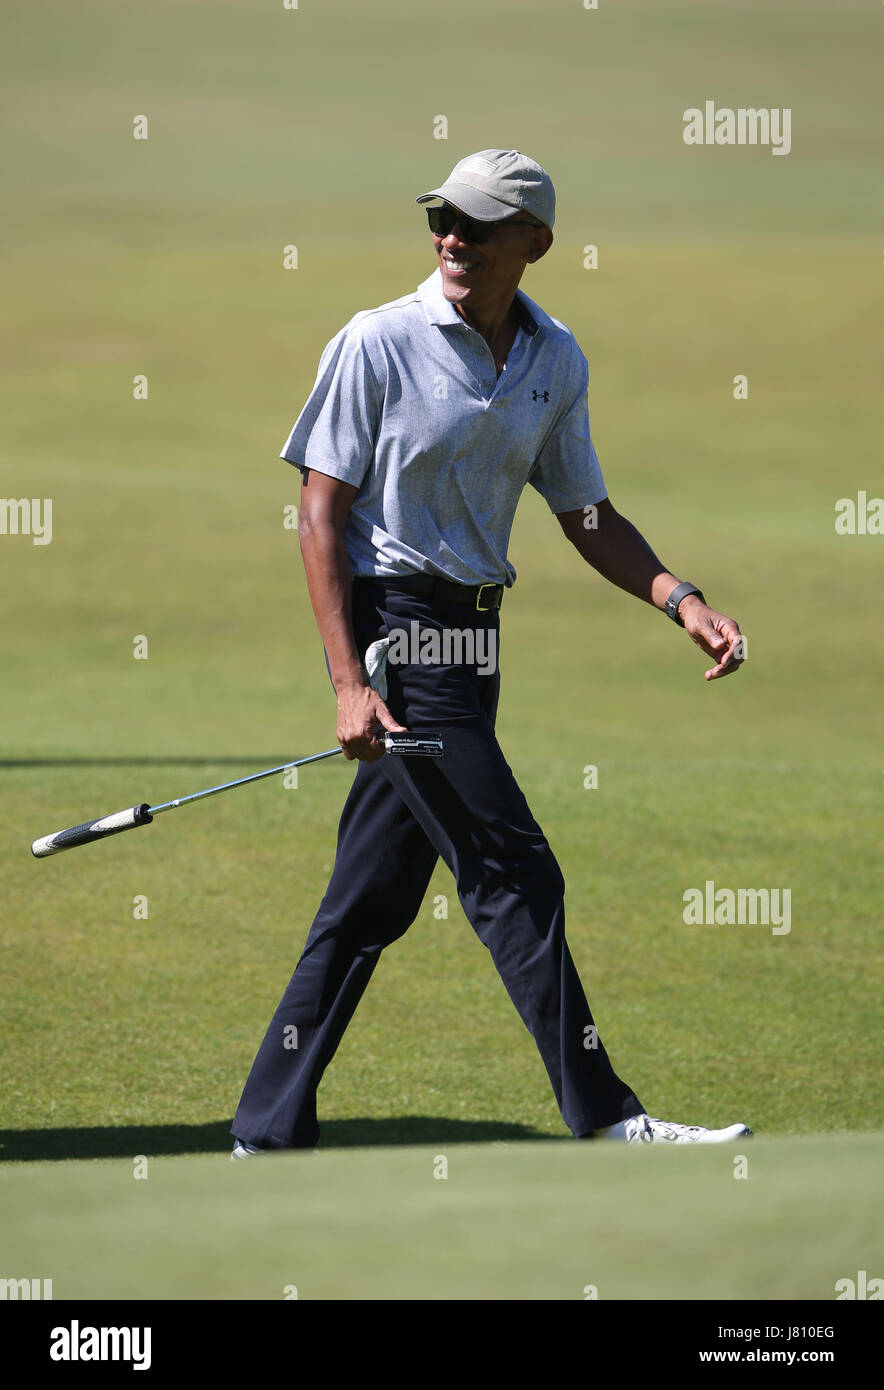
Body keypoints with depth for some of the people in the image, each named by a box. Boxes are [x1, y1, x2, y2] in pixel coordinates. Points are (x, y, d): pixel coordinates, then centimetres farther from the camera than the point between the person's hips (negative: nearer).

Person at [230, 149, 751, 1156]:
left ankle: (269, 1133, 13)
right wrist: (350, 684, -16)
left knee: (373, 902, 8)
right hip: (394, 628, -6)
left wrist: (681, 601, -1)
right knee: (514, 874, -10)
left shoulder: (556, 361, 9)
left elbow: (587, 516, 17)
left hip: (474, 638, 7)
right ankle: (603, 1120, -6)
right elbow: (321, 516, -9)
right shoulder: (378, 344, -9)